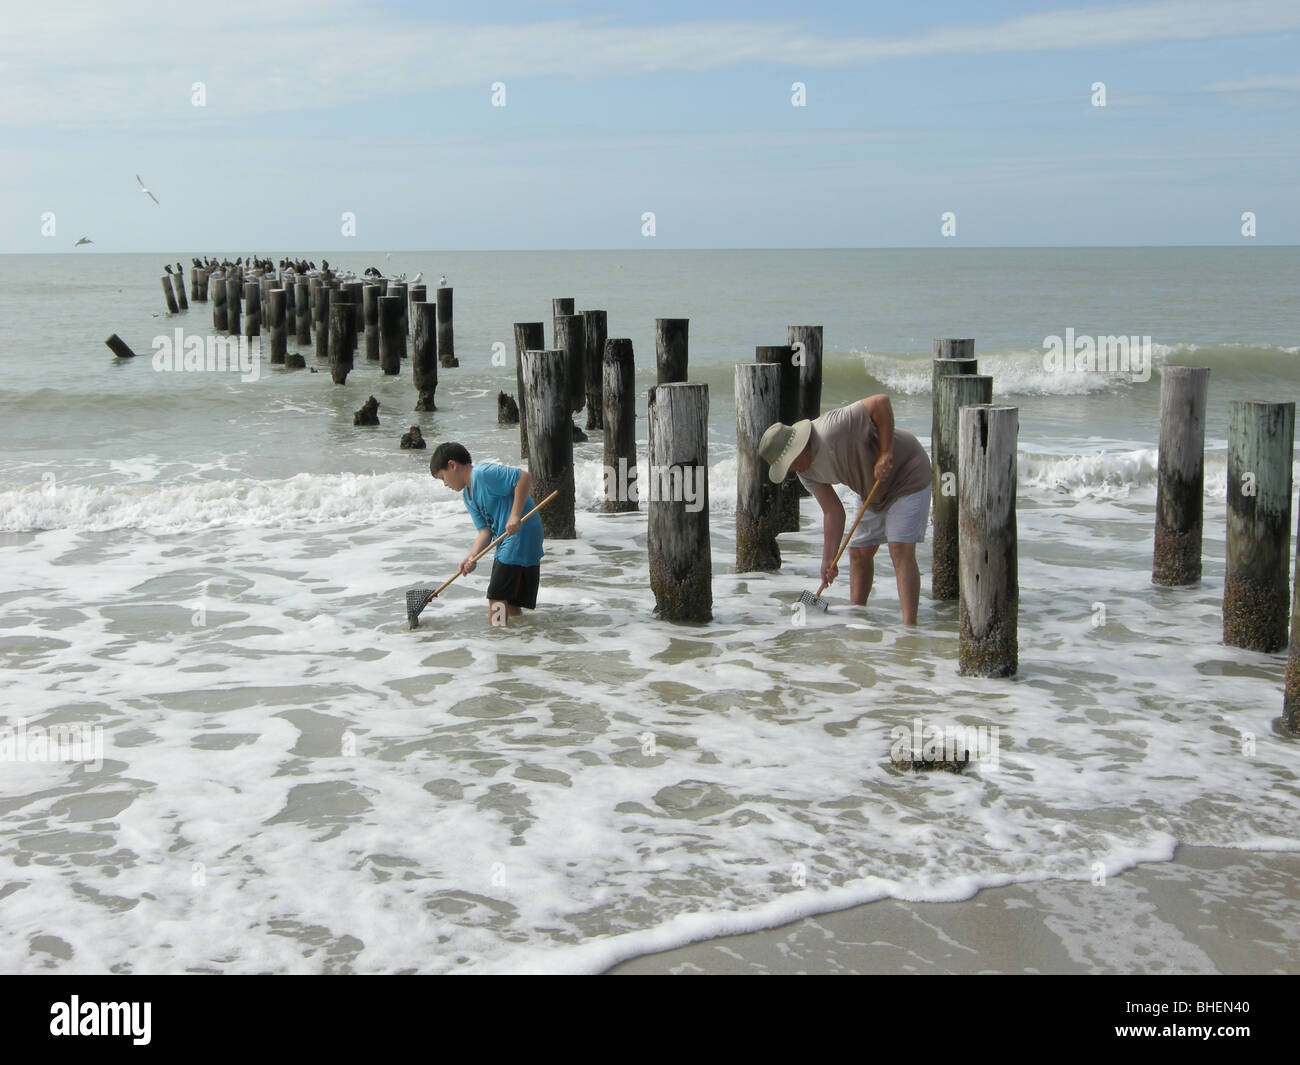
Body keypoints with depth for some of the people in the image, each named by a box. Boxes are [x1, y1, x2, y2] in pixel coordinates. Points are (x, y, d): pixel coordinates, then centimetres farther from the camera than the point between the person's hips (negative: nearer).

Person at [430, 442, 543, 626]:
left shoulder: (482, 473, -14)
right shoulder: (467, 495, 15)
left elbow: (524, 478, -22)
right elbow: (485, 529, 8)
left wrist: (515, 516, -25)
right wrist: (472, 557, -9)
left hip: (521, 534, -10)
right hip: (506, 541, 10)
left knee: (497, 597, -11)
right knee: (508, 600, 15)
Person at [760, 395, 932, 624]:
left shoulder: (831, 430, -34)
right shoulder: (806, 471, -7)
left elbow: (881, 402, -32)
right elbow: (833, 512, -5)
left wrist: (885, 454, -30)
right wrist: (829, 559, -11)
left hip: (906, 474, -9)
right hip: (873, 488, 9)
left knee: (900, 550, -17)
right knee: (859, 552, 9)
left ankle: (909, 627, -18)